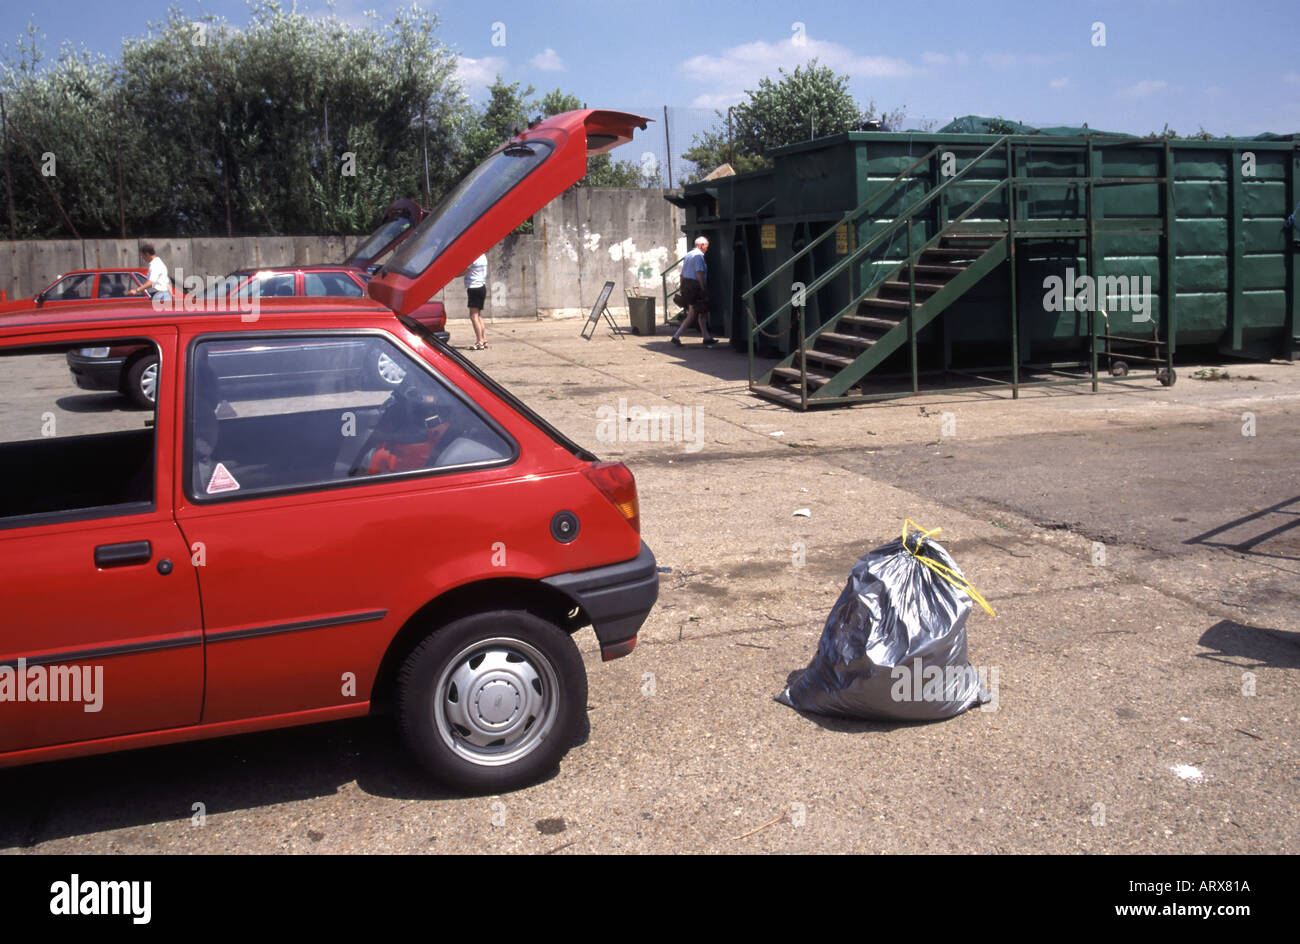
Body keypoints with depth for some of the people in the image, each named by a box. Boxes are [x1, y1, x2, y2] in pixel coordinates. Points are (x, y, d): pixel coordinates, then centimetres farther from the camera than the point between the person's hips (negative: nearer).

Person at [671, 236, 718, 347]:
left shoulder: (688, 255, 17)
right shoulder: (699, 255, -12)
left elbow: (682, 273, 19)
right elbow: (699, 273, -21)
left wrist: (683, 287, 22)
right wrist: (703, 289, -19)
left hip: (686, 284, 10)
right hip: (695, 286, -10)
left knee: (702, 313, 14)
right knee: (692, 315, -5)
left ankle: (707, 338, 17)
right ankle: (676, 337, -7)